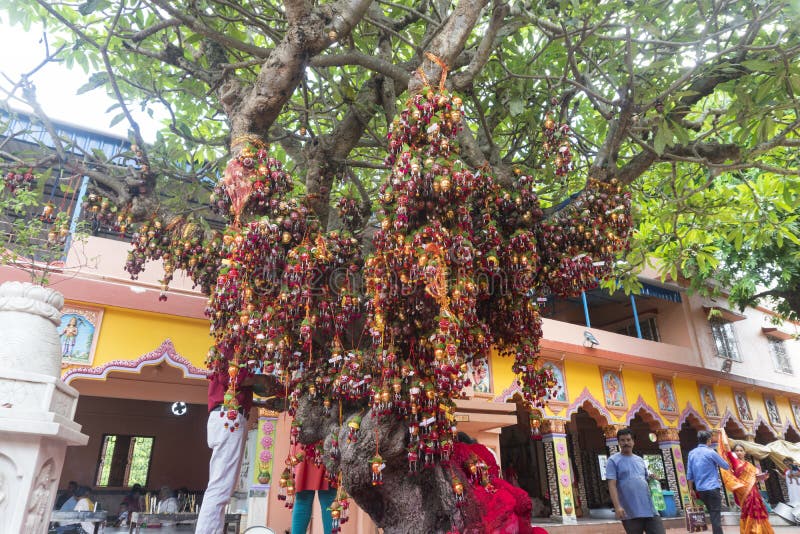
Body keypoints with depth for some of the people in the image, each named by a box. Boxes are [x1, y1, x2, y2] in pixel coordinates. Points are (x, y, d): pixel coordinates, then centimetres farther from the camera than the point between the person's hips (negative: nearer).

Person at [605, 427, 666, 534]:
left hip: (649, 509, 5)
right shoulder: (613, 461, -2)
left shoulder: (640, 460, 16)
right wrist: (617, 506, -20)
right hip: (630, 512, -5)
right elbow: (612, 485, -10)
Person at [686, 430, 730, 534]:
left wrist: (691, 489, 15)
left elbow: (689, 474, 9)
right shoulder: (710, 452, -8)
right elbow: (726, 466, 3)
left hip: (700, 490, 6)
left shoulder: (691, 453, 8)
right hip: (712, 488, -6)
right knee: (716, 516, -5)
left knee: (712, 515, 19)